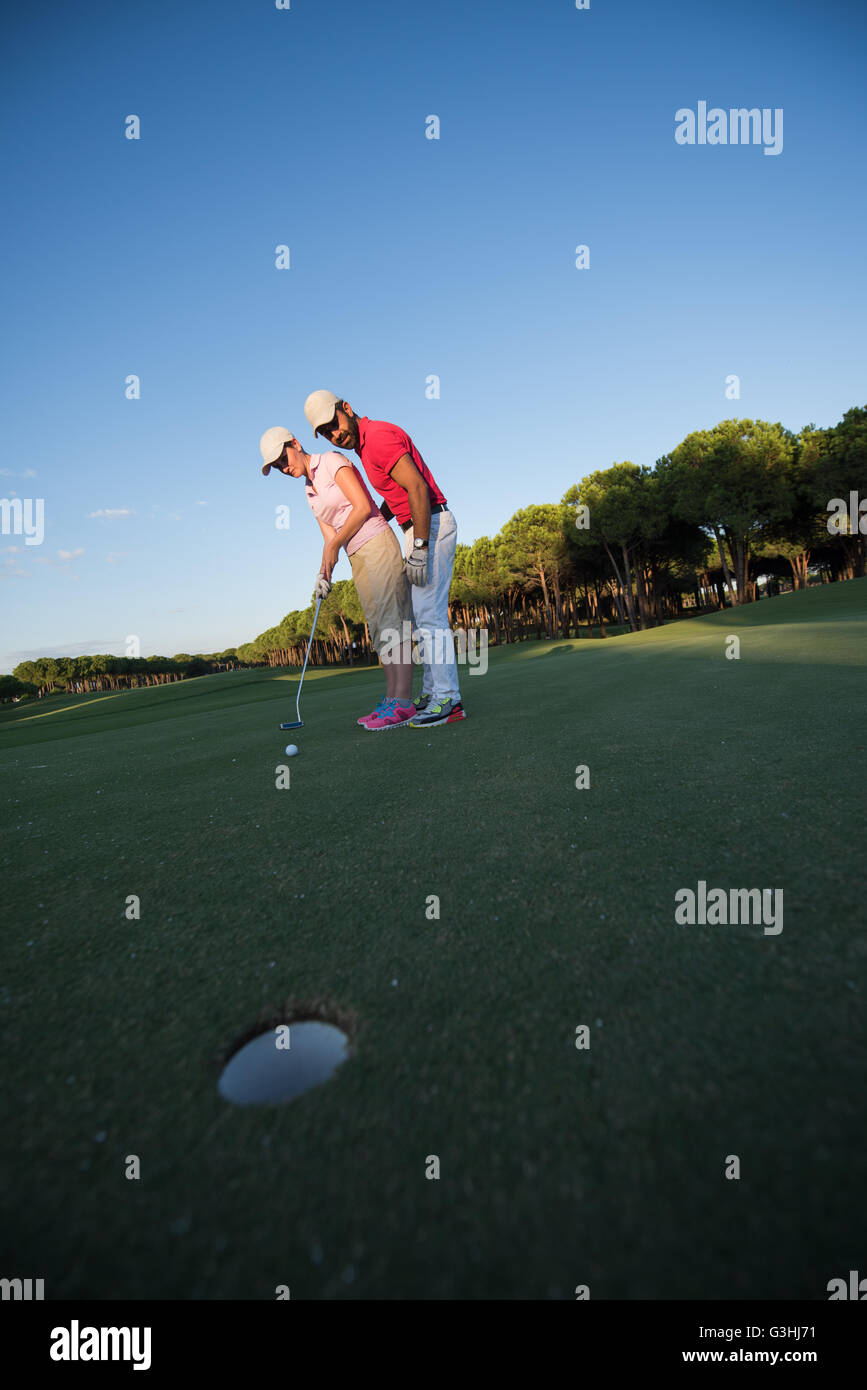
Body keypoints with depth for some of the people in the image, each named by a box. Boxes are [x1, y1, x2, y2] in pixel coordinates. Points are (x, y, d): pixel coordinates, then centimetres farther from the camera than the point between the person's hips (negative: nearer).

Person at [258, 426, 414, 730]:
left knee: (390, 619, -16)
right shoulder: (310, 493, 20)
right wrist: (325, 573, 0)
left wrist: (334, 545, -6)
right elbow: (330, 538, 16)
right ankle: (391, 699, 3)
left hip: (377, 544, -9)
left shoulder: (332, 462, -4)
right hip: (357, 557, 9)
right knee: (378, 627, 3)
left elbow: (363, 507, -13)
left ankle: (402, 701, -22)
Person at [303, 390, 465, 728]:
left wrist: (419, 549, -26)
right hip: (419, 528, 10)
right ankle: (432, 691, 17)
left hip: (431, 525, -10)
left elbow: (417, 487, -23)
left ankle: (448, 699, -12)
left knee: (429, 613, -13)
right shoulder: (365, 444, 16)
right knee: (421, 613, 11)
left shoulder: (378, 436, -14)